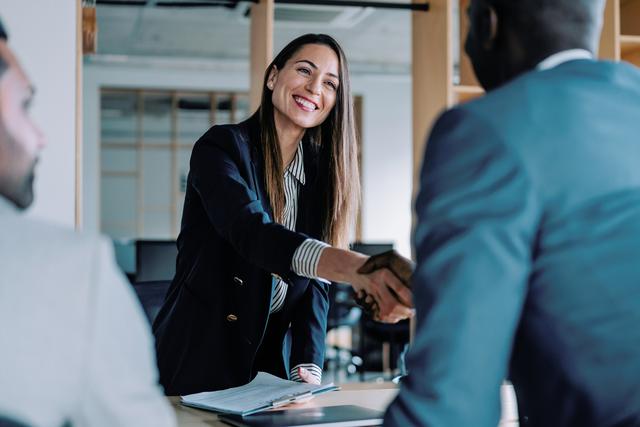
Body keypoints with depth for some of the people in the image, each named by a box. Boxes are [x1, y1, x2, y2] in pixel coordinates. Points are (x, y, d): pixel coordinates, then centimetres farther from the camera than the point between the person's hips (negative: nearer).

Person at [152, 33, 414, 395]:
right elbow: (251, 232, -32)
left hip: (274, 360, 5)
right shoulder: (222, 147, -13)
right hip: (200, 358, -5)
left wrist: (308, 367, -16)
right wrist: (353, 267, -48)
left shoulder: (322, 171, 3)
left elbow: (314, 281, -1)